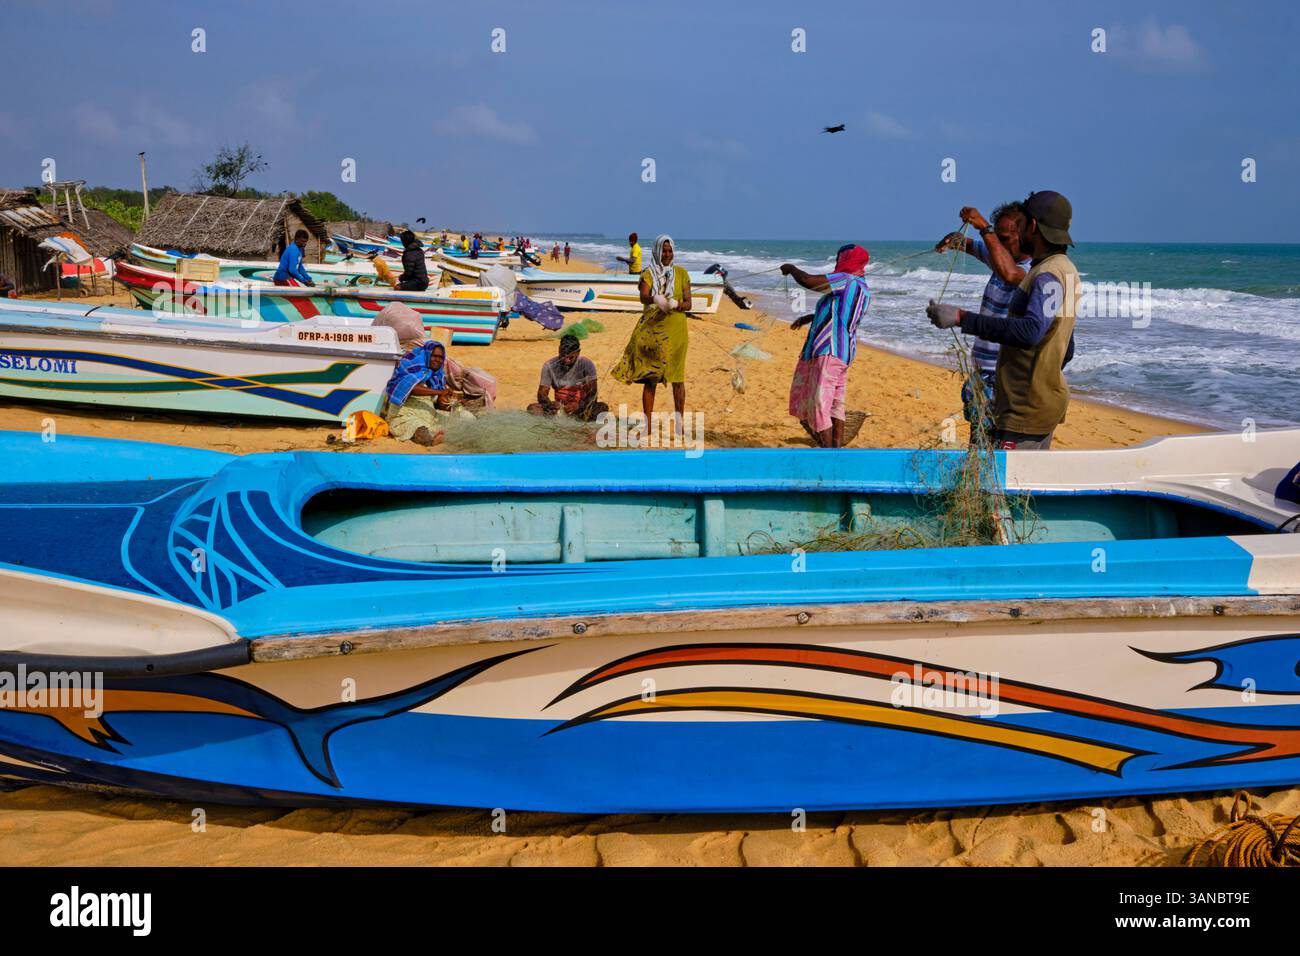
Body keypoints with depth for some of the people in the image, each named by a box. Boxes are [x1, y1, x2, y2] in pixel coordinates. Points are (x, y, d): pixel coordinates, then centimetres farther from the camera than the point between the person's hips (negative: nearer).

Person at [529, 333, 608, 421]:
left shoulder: (587, 364, -11)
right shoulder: (549, 366, -7)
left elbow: (592, 394, -15)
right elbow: (542, 394, -6)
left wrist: (578, 405, -35)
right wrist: (551, 404, -30)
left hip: (582, 408, -2)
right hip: (559, 408, 2)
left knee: (603, 407, -32)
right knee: (532, 408, -23)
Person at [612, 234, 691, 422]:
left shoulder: (681, 273, 8)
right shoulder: (648, 274, 5)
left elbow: (688, 304, 5)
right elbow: (643, 297, -13)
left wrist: (676, 304, -18)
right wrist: (655, 299, -36)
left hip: (675, 330, 0)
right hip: (651, 328, 0)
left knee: (677, 377, -3)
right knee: (650, 378, 0)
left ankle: (679, 423, 4)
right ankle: (647, 425, 5)